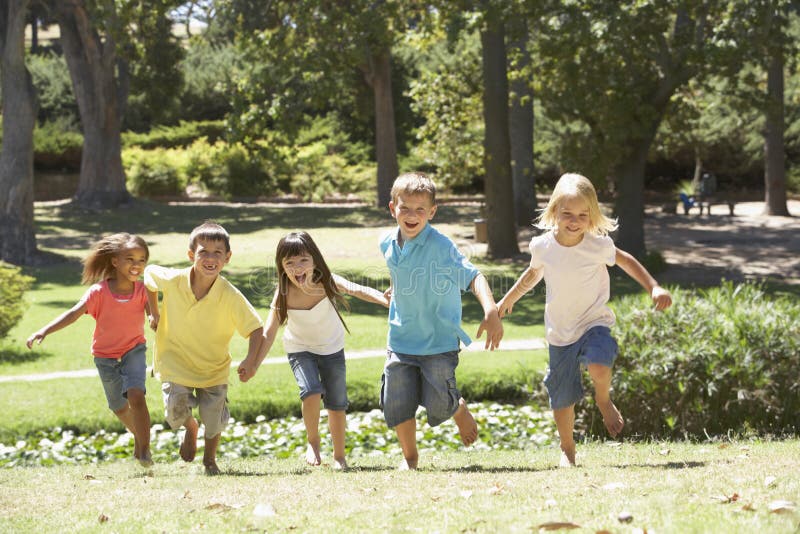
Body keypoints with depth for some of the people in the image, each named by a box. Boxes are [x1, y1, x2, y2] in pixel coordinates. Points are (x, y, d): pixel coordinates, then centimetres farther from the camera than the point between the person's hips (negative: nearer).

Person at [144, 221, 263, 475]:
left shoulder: (230, 296, -24)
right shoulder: (172, 281, -21)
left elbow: (255, 328, -17)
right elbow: (149, 273, 2)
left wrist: (250, 360, -32)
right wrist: (155, 314, 4)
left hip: (214, 367, 0)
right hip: (176, 361, 0)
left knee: (214, 419, 1)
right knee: (177, 411, -15)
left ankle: (210, 459, 36)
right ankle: (190, 428, 25)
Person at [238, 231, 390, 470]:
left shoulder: (327, 282, -27)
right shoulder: (283, 295, -27)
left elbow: (357, 290, -41)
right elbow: (268, 333, -26)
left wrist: (384, 299, -59)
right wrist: (254, 364, -36)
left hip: (332, 348, 1)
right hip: (300, 349, -1)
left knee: (337, 404, 3)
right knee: (311, 392, -24)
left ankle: (339, 455, 21)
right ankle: (312, 442, 0)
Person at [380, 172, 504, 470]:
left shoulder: (440, 246, -19)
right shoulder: (388, 244, 1)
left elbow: (472, 276, -29)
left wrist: (490, 311, -42)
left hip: (439, 341, -5)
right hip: (401, 341, 5)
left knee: (438, 405, -7)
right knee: (396, 404, 1)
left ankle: (459, 410, 31)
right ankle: (409, 457, 25)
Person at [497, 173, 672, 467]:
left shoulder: (598, 246, -15)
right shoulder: (542, 246, -8)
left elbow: (625, 261, 5)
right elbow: (534, 273, 15)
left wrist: (654, 287, -3)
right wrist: (509, 299, 25)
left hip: (594, 323, -2)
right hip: (560, 333, 2)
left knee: (599, 366, -31)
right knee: (562, 397, 6)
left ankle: (603, 400, 3)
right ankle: (567, 450, 27)